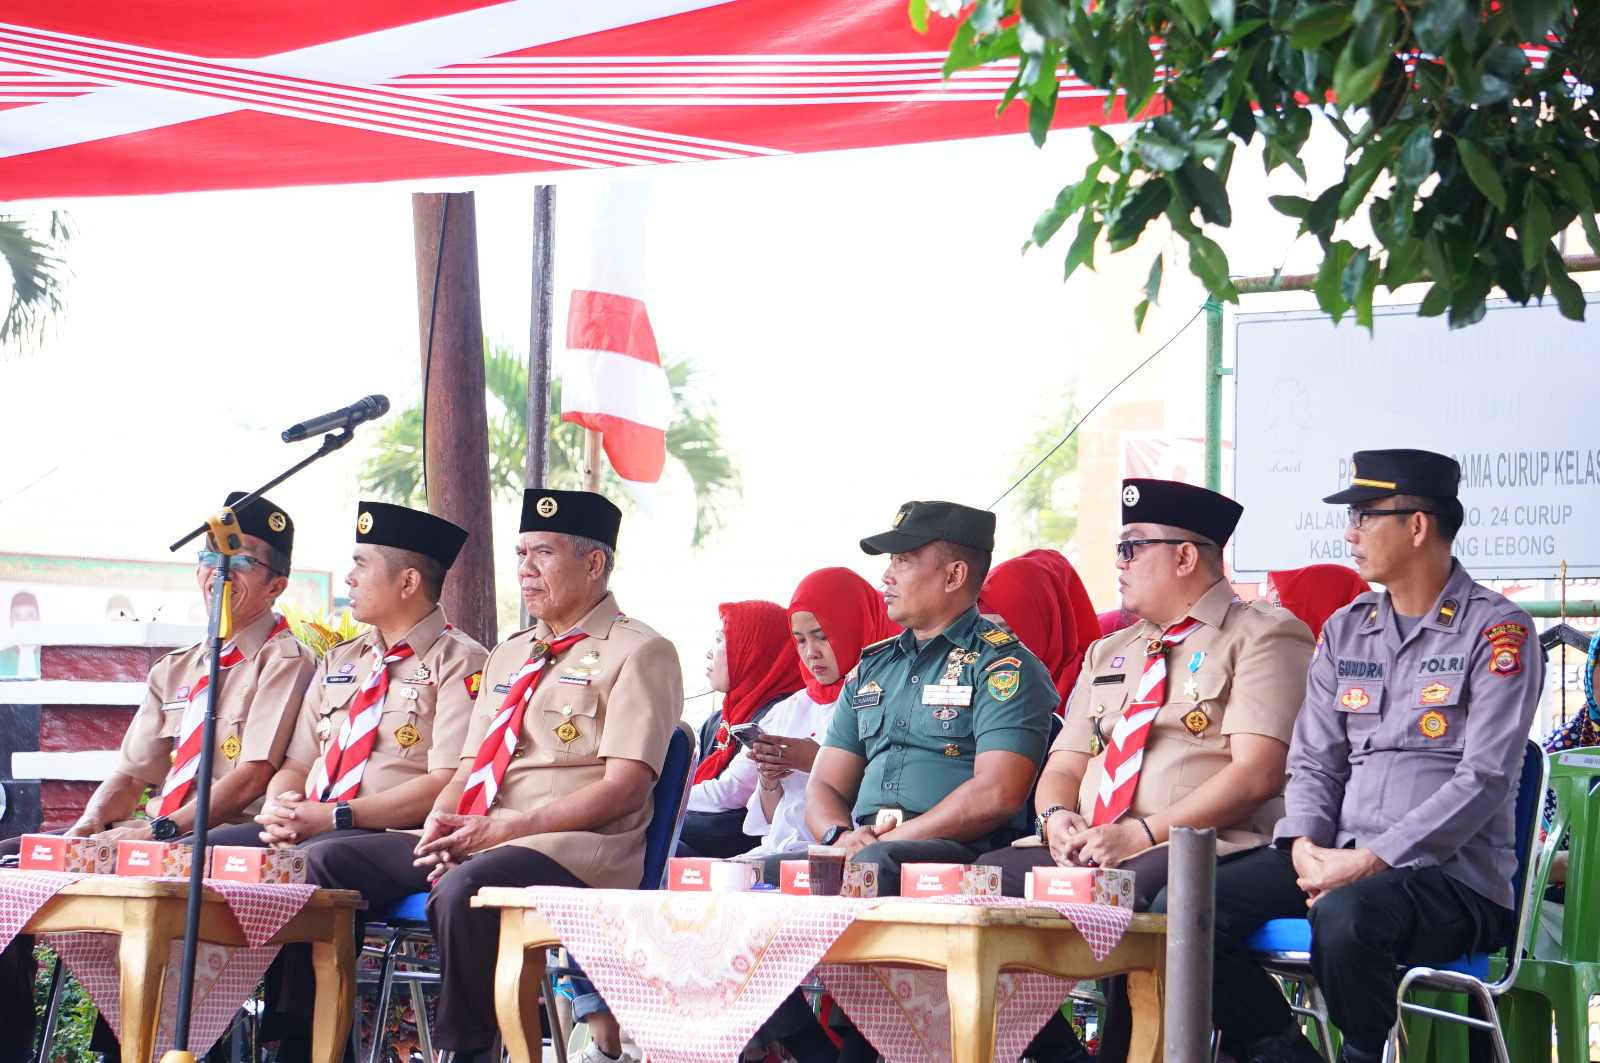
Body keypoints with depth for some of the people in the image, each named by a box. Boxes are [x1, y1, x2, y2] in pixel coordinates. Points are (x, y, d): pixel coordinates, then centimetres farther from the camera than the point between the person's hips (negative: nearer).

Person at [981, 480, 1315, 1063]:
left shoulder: (1264, 636, 2)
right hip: (1084, 855, 7)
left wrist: (1143, 833, -18)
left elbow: (1255, 774, -10)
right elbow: (1062, 769, 23)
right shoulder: (1109, 654, 26)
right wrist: (1057, 816, -2)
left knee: (1131, 893, -39)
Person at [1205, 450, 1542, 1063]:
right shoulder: (1346, 631, 18)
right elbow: (1315, 761, 16)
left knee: (1345, 914, -39)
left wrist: (1369, 861, -17)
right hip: (1339, 858, 6)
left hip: (1453, 871, -6)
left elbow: (1484, 781, -11)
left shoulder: (1496, 632, -3)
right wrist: (1305, 845, -7)